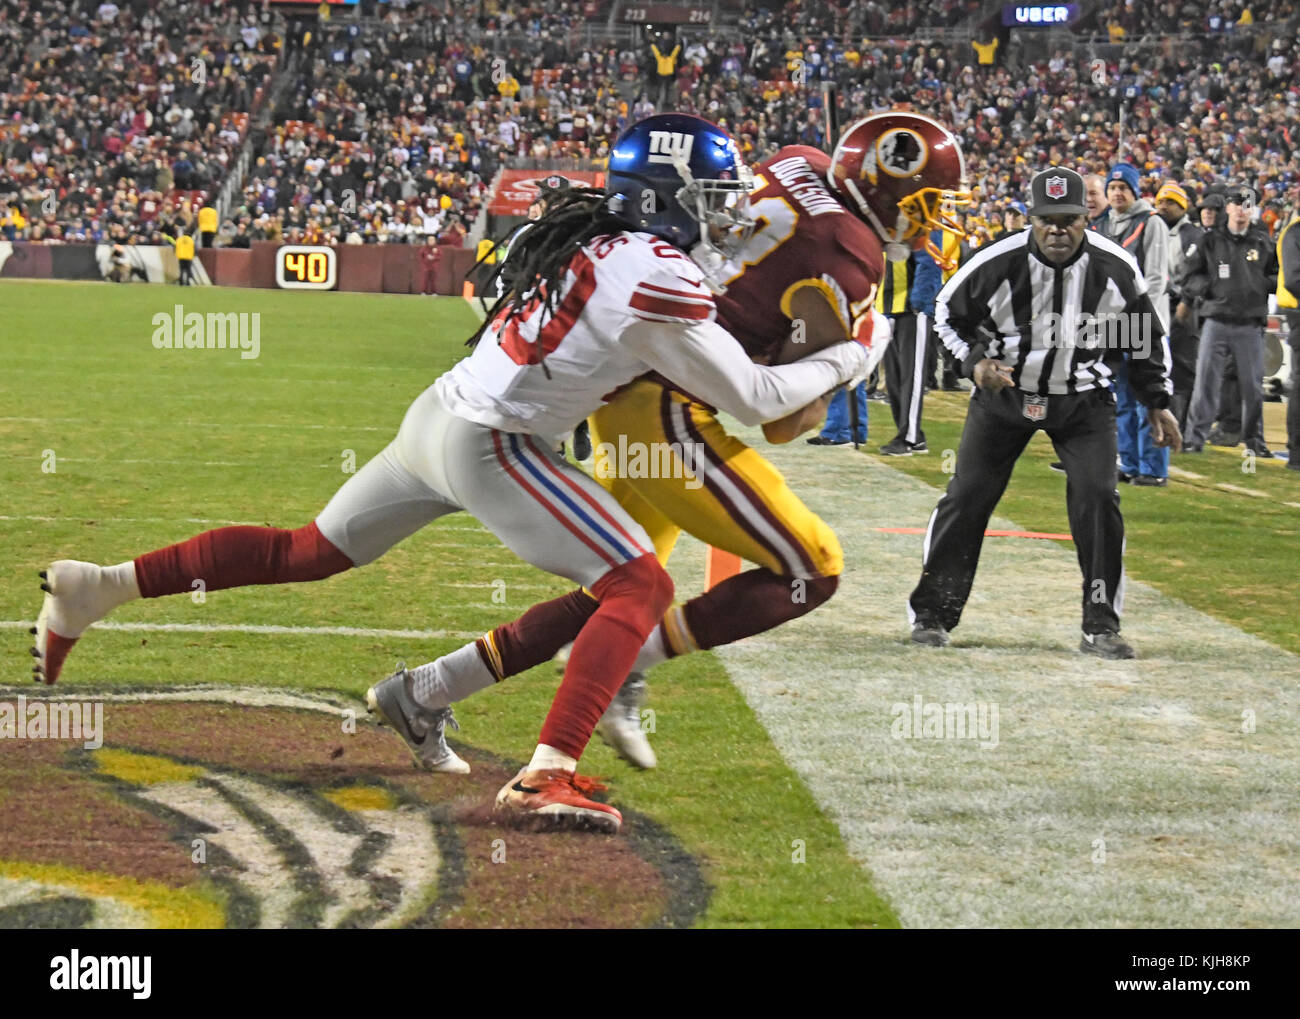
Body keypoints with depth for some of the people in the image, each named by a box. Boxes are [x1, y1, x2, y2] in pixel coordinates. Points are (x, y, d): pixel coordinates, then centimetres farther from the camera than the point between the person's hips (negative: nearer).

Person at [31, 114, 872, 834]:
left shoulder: (593, 236, 8)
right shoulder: (661, 279, -15)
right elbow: (753, 398, -7)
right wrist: (842, 361, 7)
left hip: (438, 414, 8)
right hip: (489, 448, -8)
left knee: (303, 555, 21)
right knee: (642, 587, -6)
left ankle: (99, 587, 20)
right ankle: (547, 772, -19)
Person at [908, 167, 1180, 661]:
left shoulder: (1115, 268, -13)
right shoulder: (995, 264, -20)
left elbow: (1144, 334, 4)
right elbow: (949, 313, -1)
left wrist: (1157, 403, 7)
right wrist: (975, 361, -16)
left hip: (1083, 400, 0)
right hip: (1002, 393, 0)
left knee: (1097, 497, -13)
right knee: (967, 496, -1)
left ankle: (1101, 626, -3)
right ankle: (931, 613, 14)